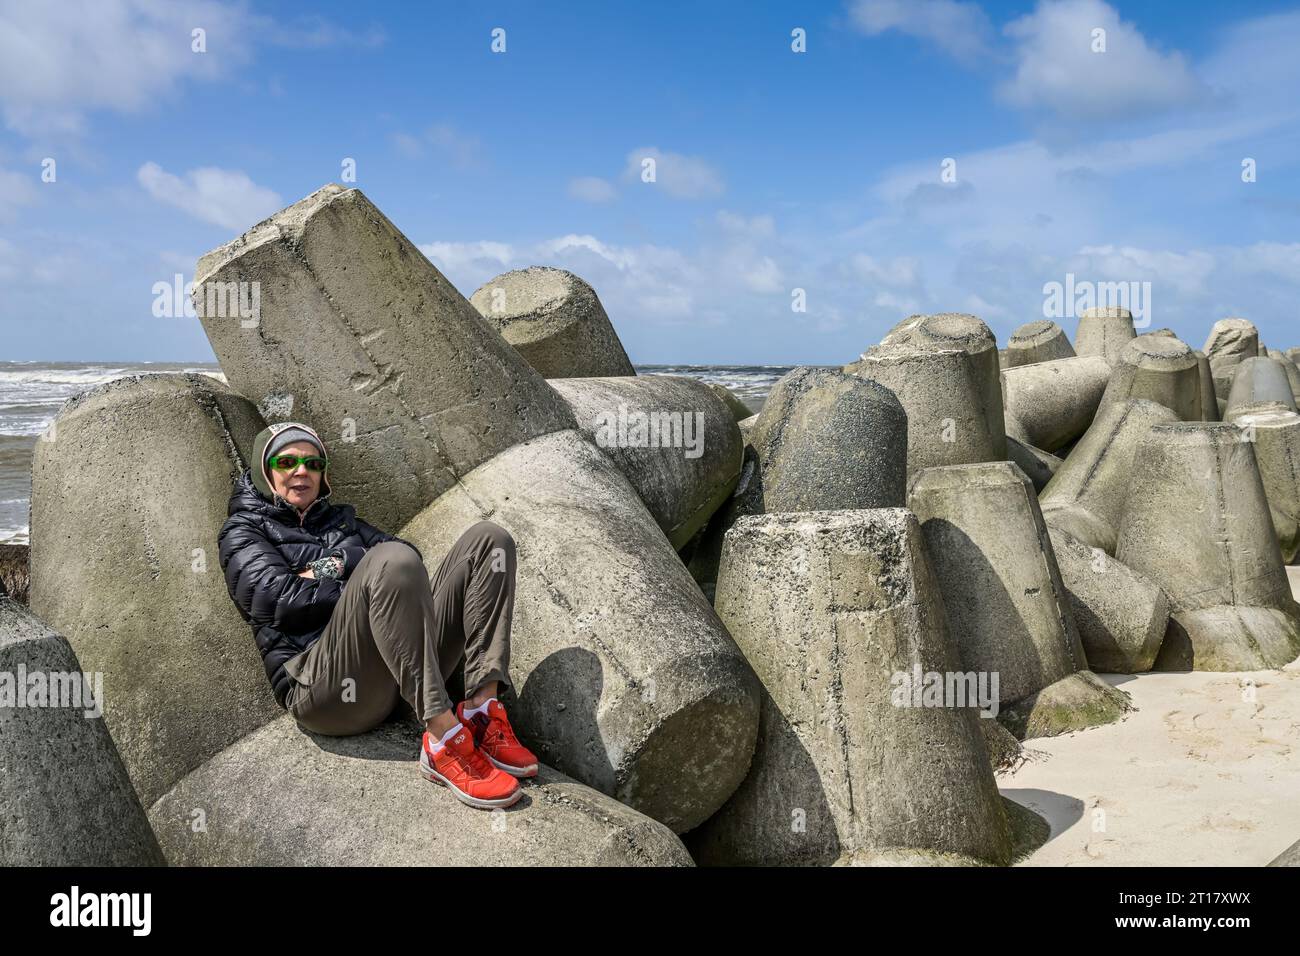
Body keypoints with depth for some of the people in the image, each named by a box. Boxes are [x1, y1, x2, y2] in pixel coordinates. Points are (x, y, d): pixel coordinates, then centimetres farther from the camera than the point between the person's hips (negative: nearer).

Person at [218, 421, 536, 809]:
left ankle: (481, 712, -24)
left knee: (488, 538, -6)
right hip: (324, 688, -6)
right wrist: (380, 582, -1)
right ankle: (444, 740, -38)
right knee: (391, 561, -33)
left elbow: (410, 555, 12)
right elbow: (284, 599, -4)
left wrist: (338, 565, -2)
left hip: (402, 673, 6)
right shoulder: (244, 531, 16)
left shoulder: (340, 519, 31)